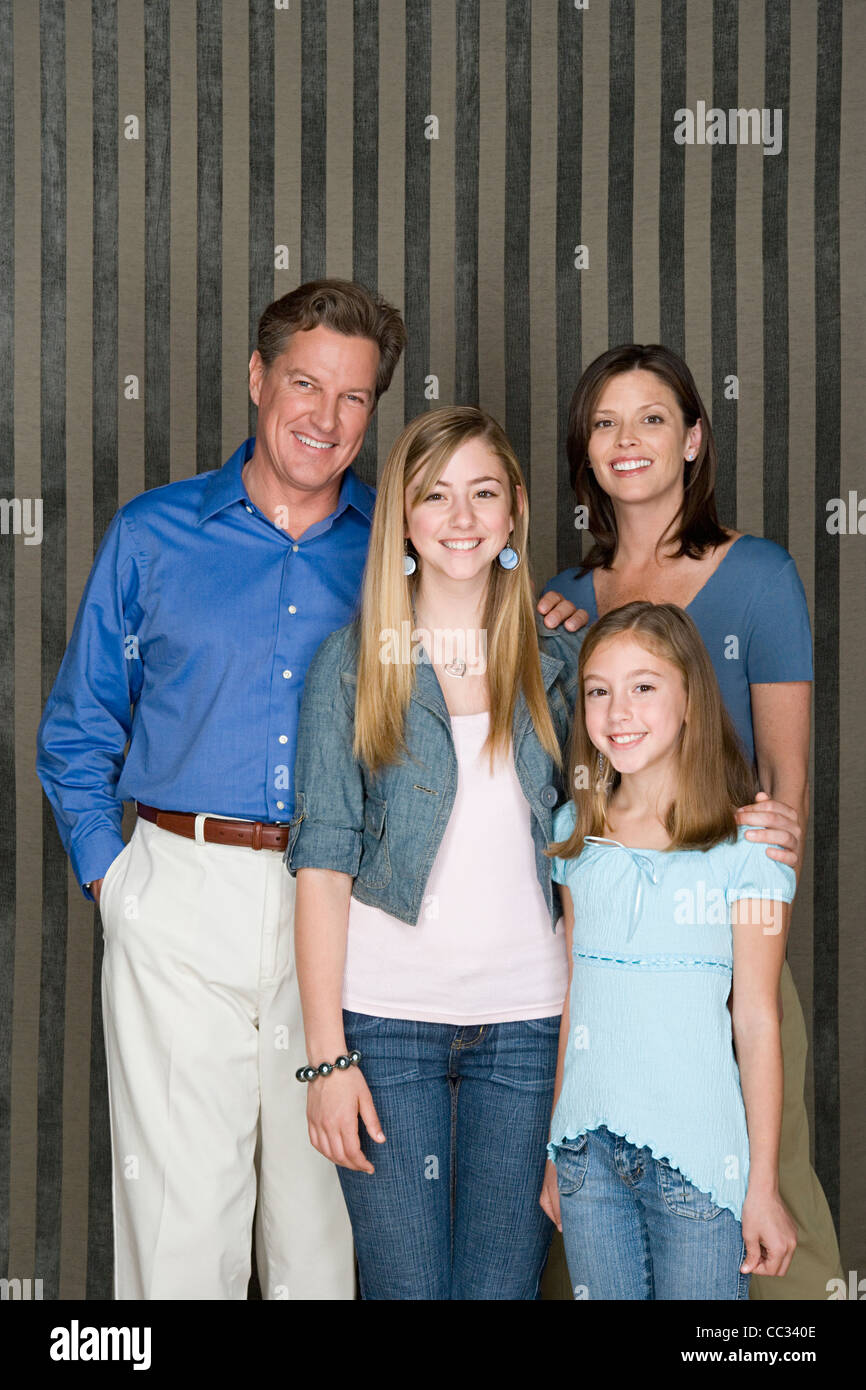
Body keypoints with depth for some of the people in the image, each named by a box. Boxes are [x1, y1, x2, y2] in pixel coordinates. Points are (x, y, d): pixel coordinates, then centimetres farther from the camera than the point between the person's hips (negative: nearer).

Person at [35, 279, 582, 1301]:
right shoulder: (152, 535, 6)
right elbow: (78, 728, 11)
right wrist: (109, 871, 0)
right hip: (181, 900, -1)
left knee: (326, 1205, 9)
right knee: (181, 1211, 1)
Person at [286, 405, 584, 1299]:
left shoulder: (557, 664, 7)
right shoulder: (353, 661, 0)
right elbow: (323, 862, -3)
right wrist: (327, 1054, -9)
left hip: (526, 1022, 2)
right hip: (387, 1019, -2)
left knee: (503, 1284, 5)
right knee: (406, 1284, 1)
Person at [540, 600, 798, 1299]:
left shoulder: (744, 846, -6)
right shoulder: (575, 834, 7)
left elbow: (757, 1020, -6)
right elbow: (573, 994, 11)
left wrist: (764, 1183, -6)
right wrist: (554, 1147, 12)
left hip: (697, 1157, -4)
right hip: (588, 1144, 4)